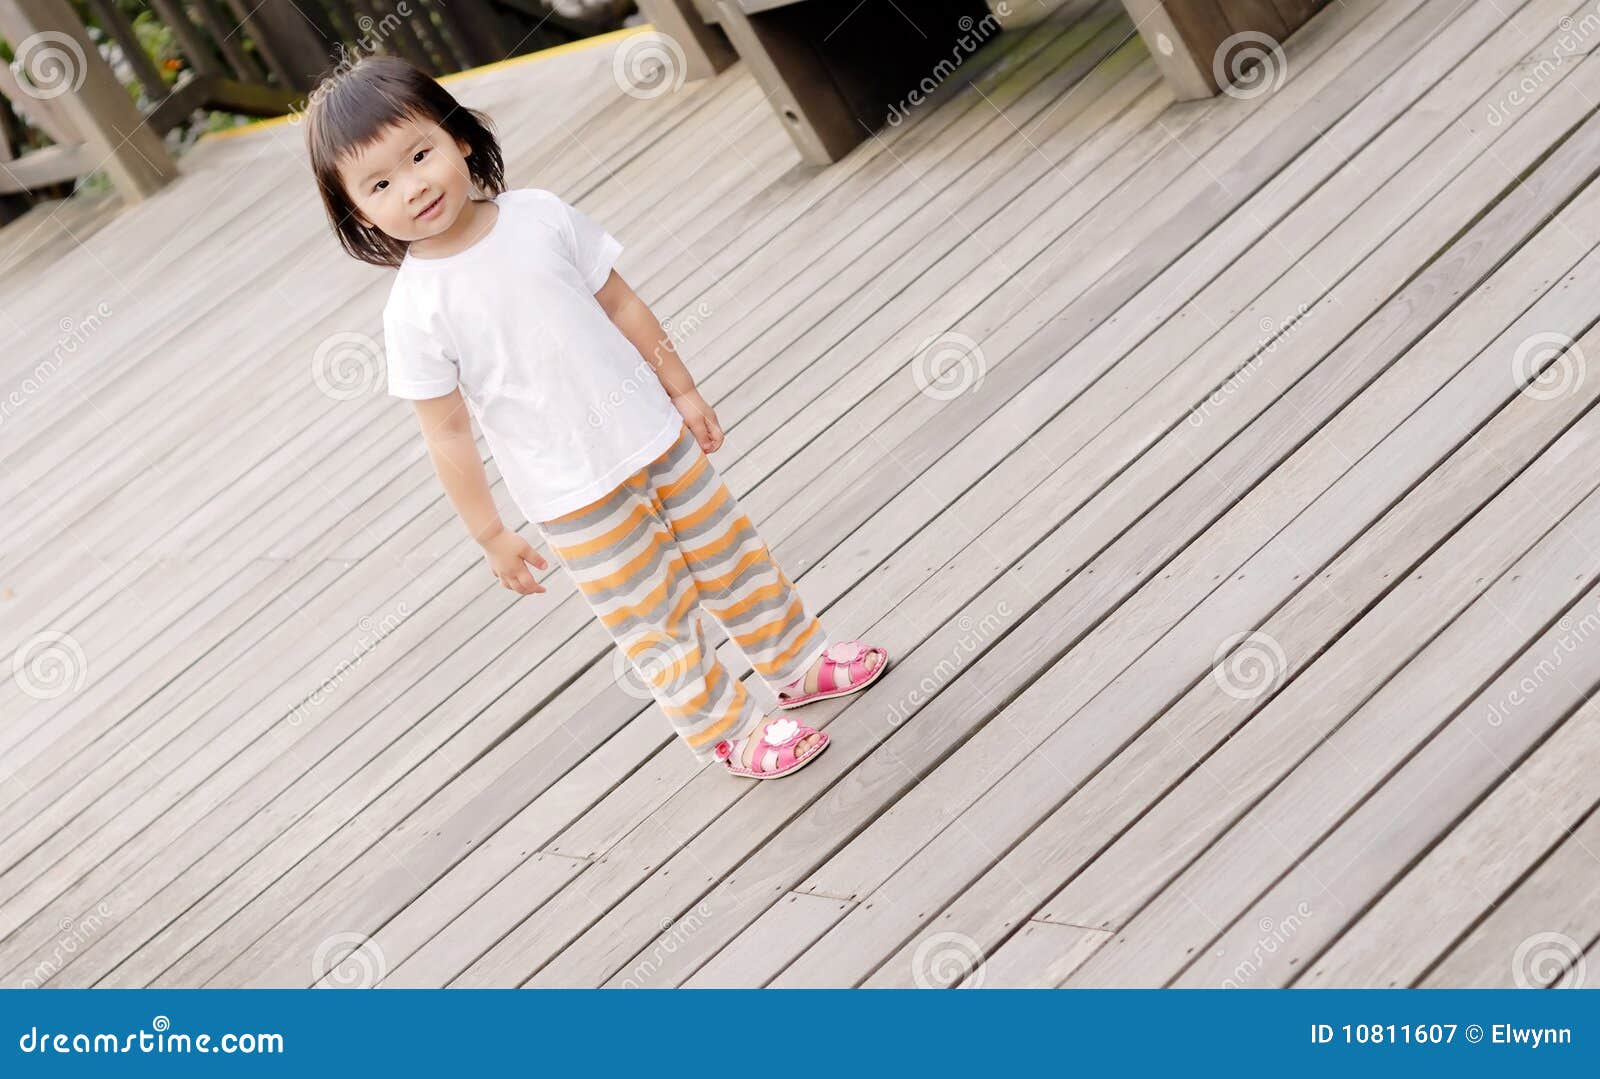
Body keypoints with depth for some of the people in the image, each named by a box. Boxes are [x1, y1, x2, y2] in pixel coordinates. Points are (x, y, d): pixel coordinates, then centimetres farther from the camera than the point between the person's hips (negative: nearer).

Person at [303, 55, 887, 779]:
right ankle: (729, 732, 32)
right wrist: (490, 535, -6)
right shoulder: (415, 312, -17)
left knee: (731, 557, 20)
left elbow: (620, 304, 3)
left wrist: (681, 391, 9)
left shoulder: (539, 215, -8)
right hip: (575, 497, -3)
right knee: (655, 622, 10)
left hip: (654, 435, 4)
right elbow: (448, 434, -11)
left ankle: (799, 663, 43)